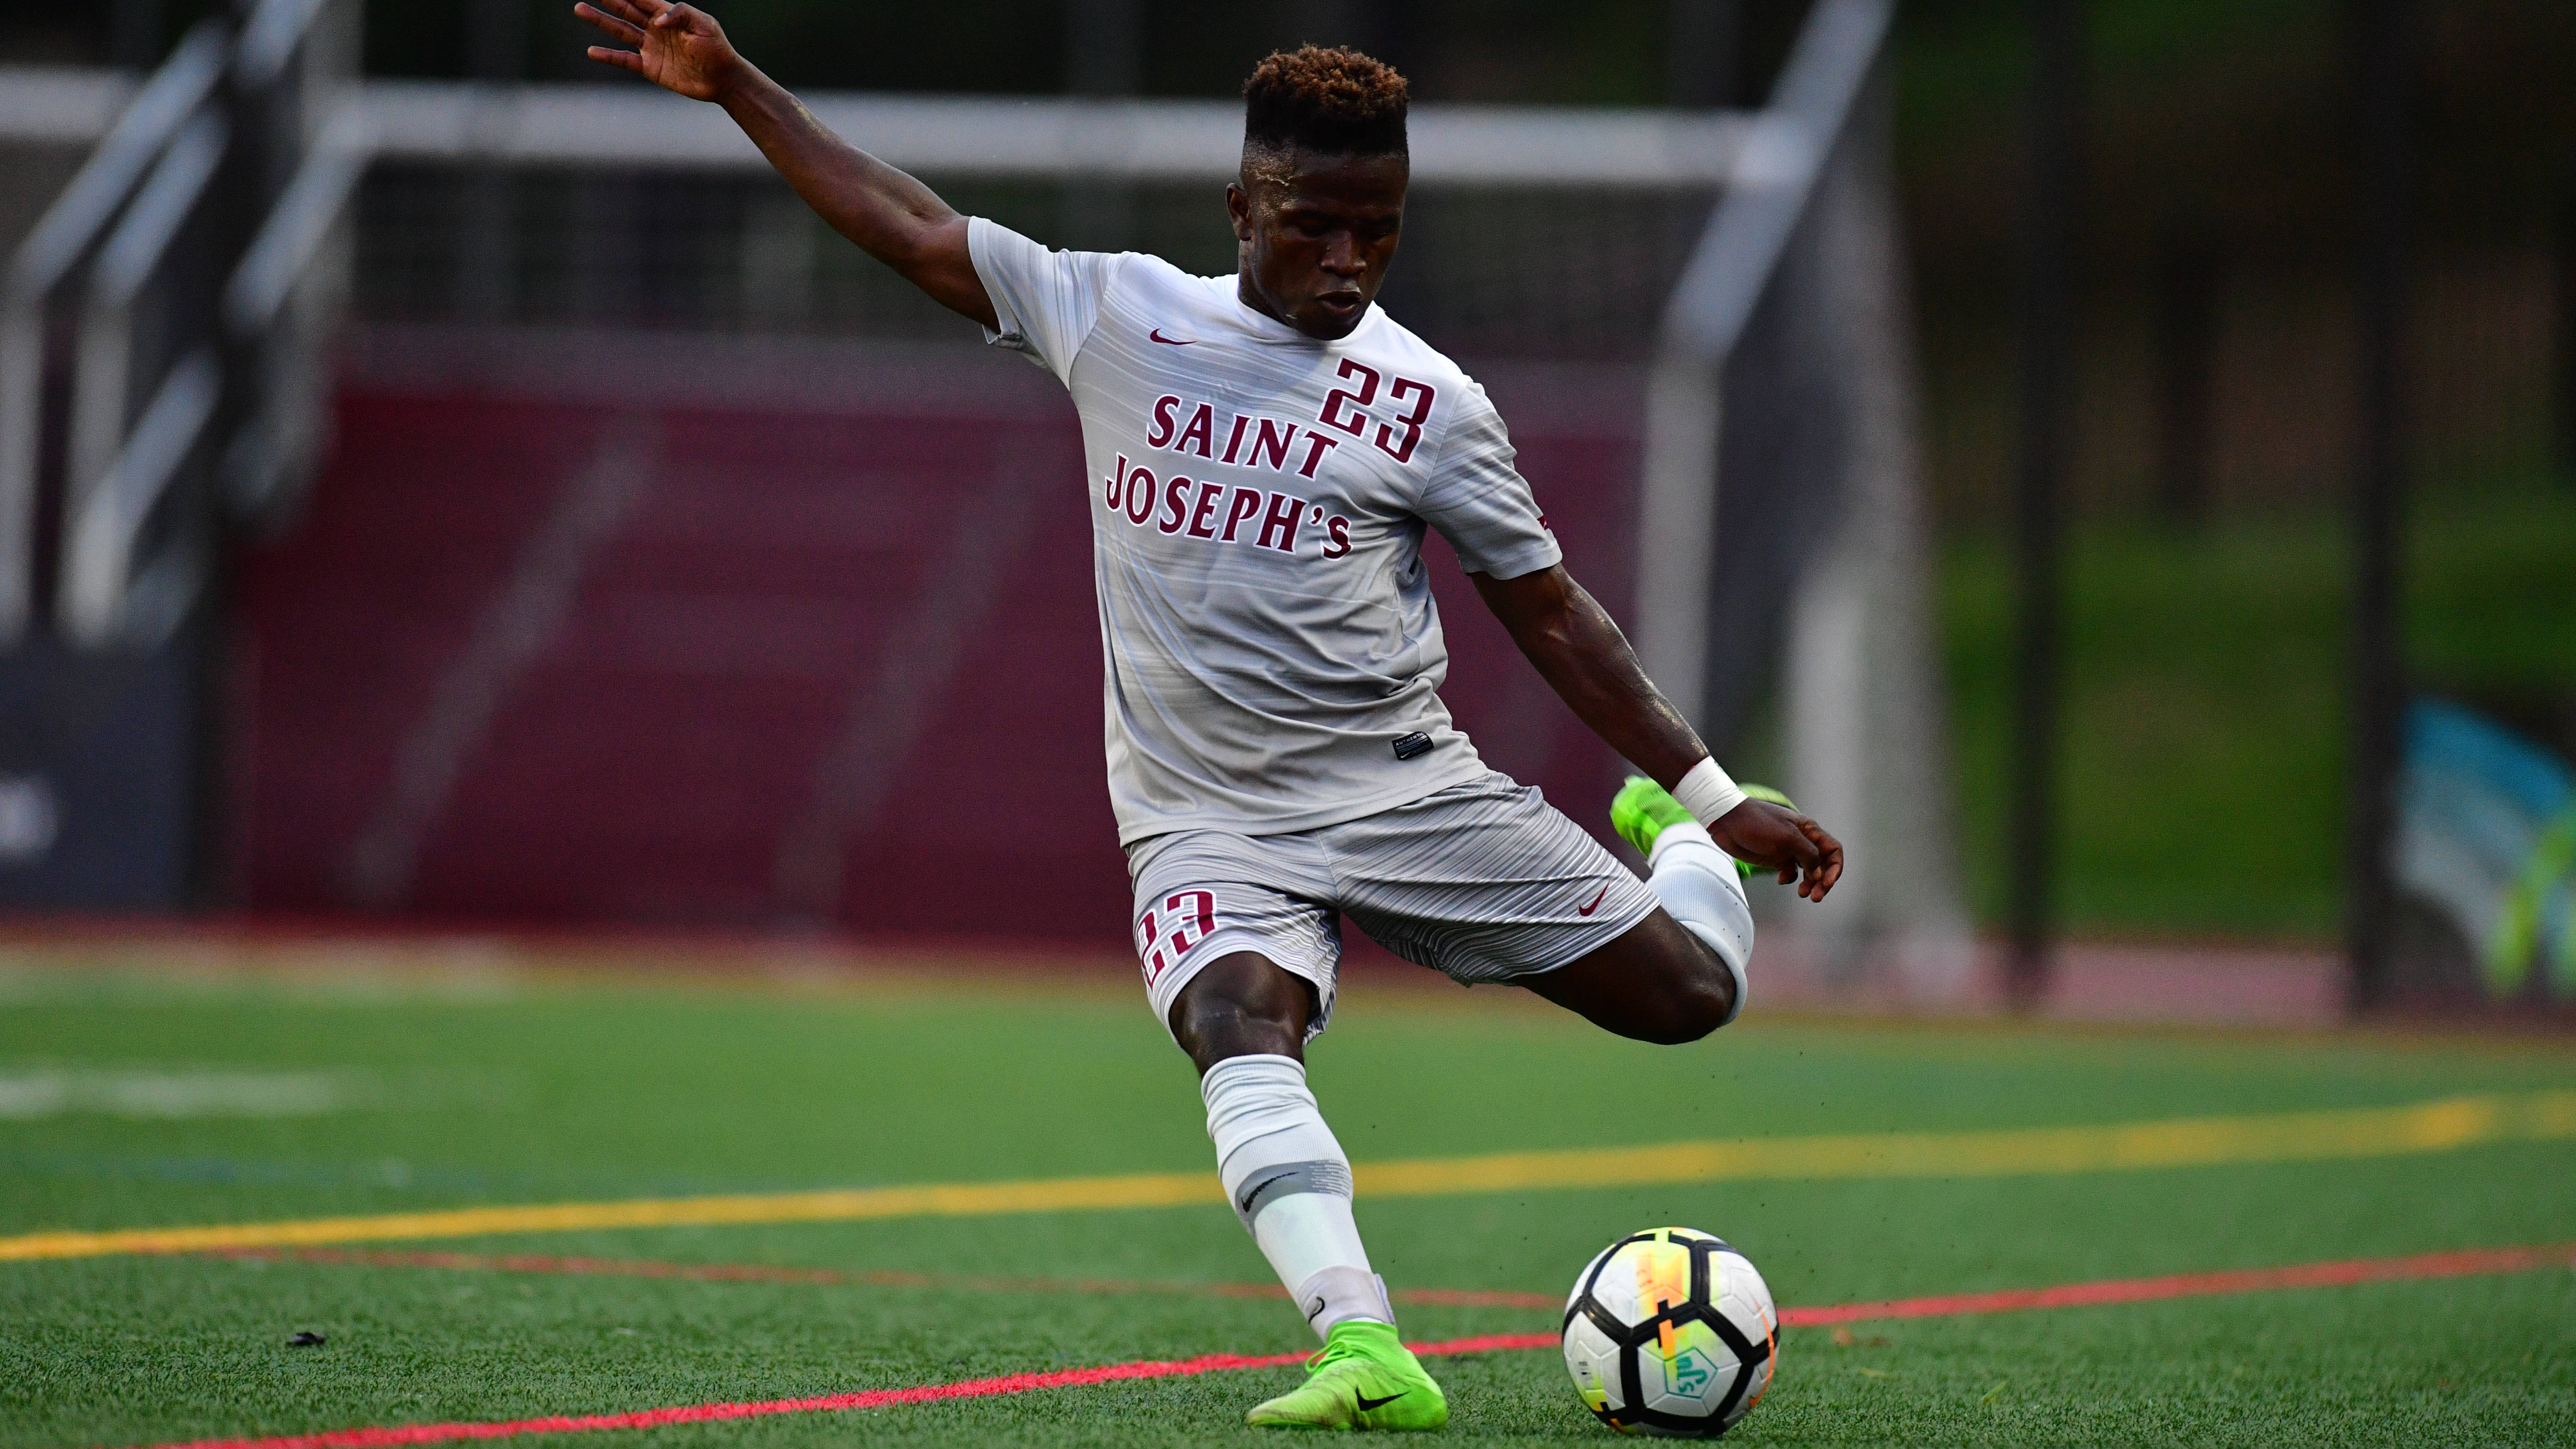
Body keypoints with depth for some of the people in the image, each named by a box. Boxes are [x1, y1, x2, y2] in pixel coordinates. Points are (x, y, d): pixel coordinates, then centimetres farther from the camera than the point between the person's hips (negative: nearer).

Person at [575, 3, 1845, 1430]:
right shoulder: (1117, 315, 3)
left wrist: (1713, 796, 6)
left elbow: (1551, 615, 8)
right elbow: (913, 229, 10)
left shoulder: (1428, 403, 2)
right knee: (1241, 1033, -32)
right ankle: (1366, 1352, -45)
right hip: (1206, 821, -1)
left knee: (1688, 991, -3)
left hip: (1409, 789, 1)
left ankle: (1669, 833, 32)